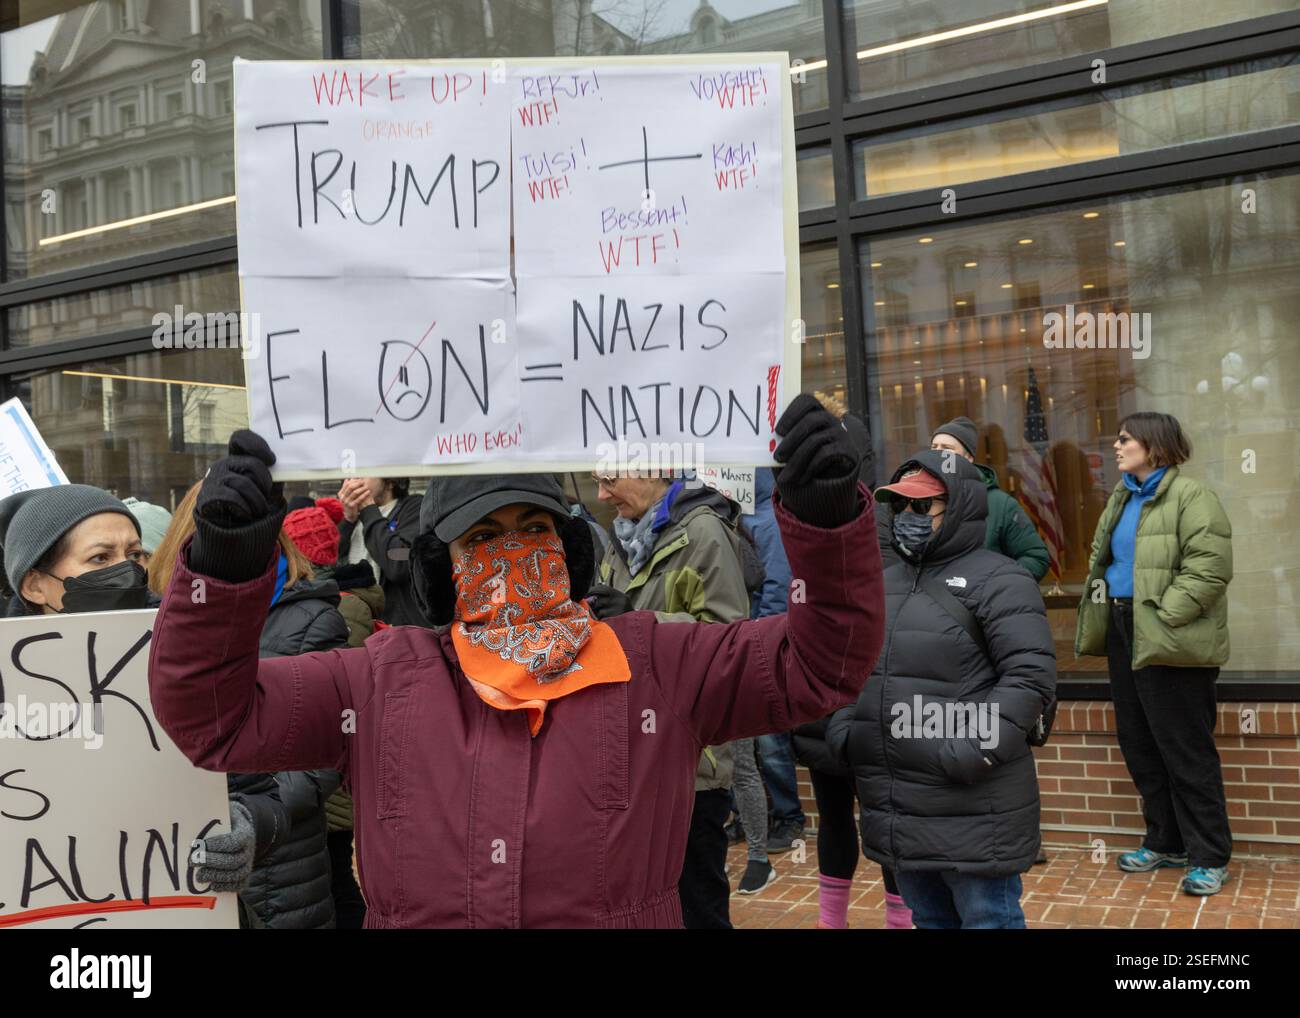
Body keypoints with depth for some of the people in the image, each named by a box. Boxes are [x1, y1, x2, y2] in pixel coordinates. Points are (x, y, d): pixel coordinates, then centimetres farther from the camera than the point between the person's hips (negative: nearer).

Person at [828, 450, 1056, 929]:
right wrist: (841, 728, 10)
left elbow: (1031, 674, -17)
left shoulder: (996, 580, -8)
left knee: (988, 918, 3)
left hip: (972, 807, -8)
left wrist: (978, 749, -23)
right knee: (929, 919, 20)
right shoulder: (885, 582, 17)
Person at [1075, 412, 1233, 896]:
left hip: (1169, 644, -9)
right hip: (1124, 632, 9)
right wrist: (1103, 594, 9)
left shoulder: (1190, 496, -12)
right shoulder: (1121, 498, 16)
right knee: (1138, 744, 15)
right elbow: (1102, 558, 25)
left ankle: (1209, 858, 12)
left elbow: (1209, 569, -20)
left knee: (1185, 751, -1)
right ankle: (1165, 842, 29)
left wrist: (1163, 616, -22)